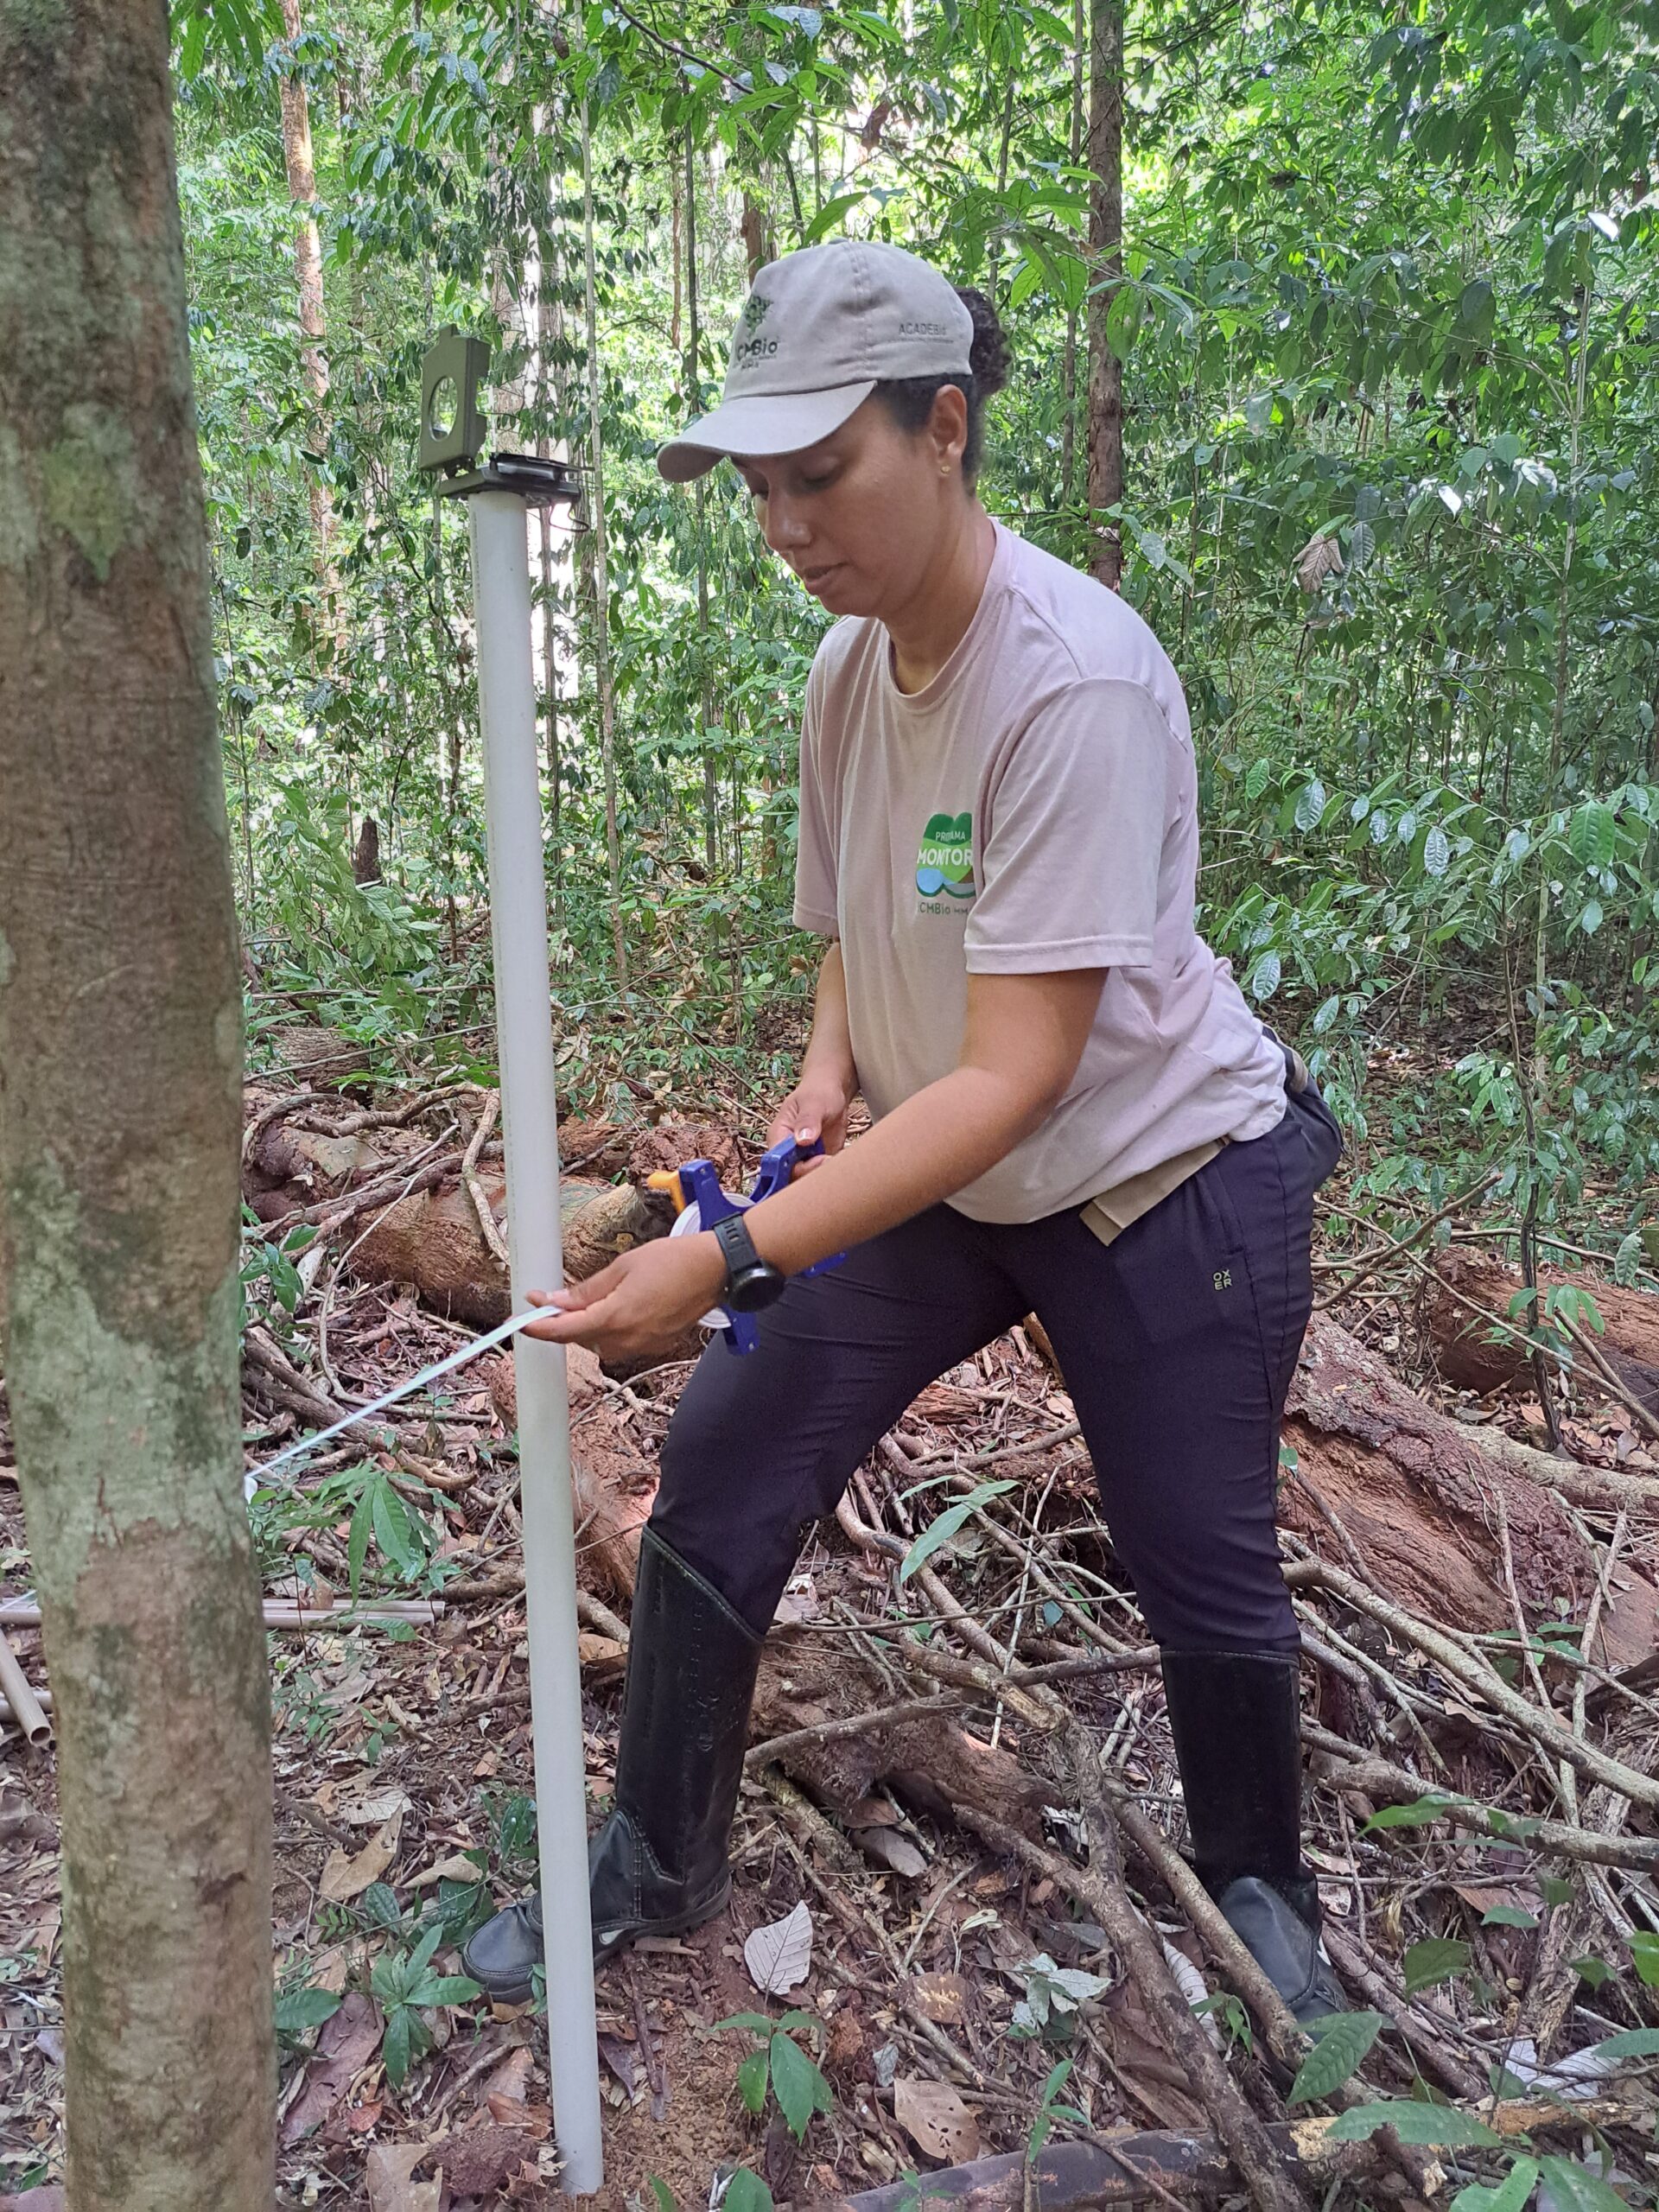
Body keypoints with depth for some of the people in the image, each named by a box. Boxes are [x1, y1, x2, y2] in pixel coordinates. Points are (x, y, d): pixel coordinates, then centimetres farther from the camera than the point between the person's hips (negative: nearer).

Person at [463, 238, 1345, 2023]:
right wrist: (826, 1073, -9)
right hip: (943, 1175, 6)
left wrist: (730, 1258, -36)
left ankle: (1261, 1890, 40)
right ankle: (655, 1866, 24)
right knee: (723, 1464, 1)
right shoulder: (844, 665, -3)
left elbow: (1016, 1075, -31)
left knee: (1204, 1579, 7)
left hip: (1166, 1177, -6)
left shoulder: (1078, 682, -27)